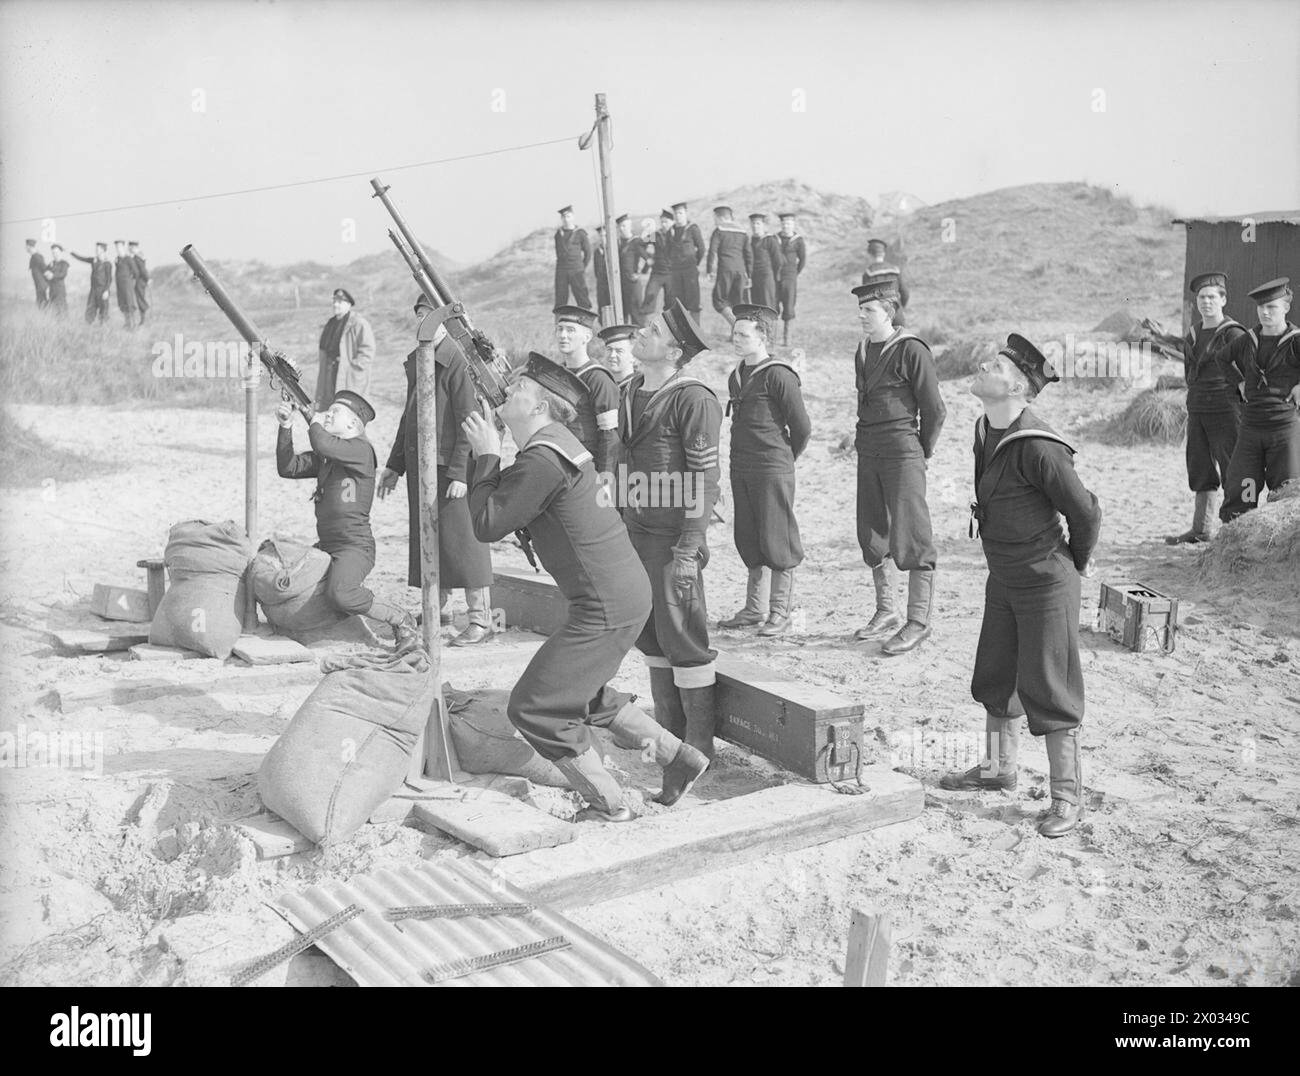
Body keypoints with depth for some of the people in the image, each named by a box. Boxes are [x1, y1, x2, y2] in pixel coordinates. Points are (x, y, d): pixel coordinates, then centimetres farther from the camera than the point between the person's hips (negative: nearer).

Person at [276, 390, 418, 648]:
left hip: (355, 547, -9)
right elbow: (288, 468, 10)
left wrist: (314, 422, -5)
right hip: (326, 546, 9)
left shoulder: (361, 449, -11)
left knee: (339, 595, -34)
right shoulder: (325, 458, 16)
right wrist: (286, 427, 1)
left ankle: (401, 621, -13)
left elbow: (322, 445, -26)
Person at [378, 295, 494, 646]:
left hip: (450, 465, -8)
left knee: (460, 537, -6)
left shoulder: (457, 361, -12)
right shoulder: (415, 361, 14)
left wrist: (459, 473, -19)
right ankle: (440, 609, 24)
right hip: (418, 463, 8)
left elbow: (468, 420, -15)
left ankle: (481, 619, 1)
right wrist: (395, 465, 20)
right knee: (425, 538, 12)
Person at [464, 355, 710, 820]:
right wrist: (491, 456, 10)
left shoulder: (542, 460, -21)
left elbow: (487, 525, -16)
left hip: (604, 607, -10)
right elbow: (513, 507, 20)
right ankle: (680, 758, 31)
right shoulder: (554, 442, 12)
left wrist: (486, 456, -8)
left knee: (534, 708, -1)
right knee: (582, 694, 27)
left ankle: (608, 806, 13)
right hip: (625, 590, 10)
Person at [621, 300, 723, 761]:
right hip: (635, 533, 8)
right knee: (649, 636, 14)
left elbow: (704, 480, -16)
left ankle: (699, 745, 10)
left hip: (673, 538, -8)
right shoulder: (632, 392, 11)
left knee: (682, 637, -2)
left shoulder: (694, 400, -14)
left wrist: (689, 548, -19)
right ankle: (667, 731, 27)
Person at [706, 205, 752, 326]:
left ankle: (736, 326, -17)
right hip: (741, 270, 5)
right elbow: (749, 254, 14)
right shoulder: (742, 232, 17)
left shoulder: (719, 231, 1)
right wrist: (748, 275, 16)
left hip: (725, 269, -5)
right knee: (738, 301, 11)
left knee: (720, 300, 1)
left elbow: (712, 252, -7)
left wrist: (709, 271, -5)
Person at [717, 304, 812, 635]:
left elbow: (802, 428, -8)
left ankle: (781, 611, 11)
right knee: (748, 541, 13)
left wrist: (784, 459, 5)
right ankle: (755, 608, 23)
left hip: (773, 471, -8)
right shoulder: (736, 377, 12)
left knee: (777, 541, 1)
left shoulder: (778, 375, -12)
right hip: (741, 470, 8)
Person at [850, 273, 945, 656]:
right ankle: (886, 613, 25)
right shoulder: (863, 350, 11)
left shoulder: (911, 350, -12)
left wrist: (921, 453, 0)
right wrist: (863, 441, 15)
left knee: (909, 537, -4)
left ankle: (918, 622, 4)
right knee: (871, 534, 12)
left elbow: (934, 410, -9)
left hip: (902, 453, -8)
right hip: (868, 455, 8)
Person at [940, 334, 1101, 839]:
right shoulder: (984, 432, 3)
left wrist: (1077, 563, -1)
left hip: (1046, 583, -9)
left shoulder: (1037, 447, -25)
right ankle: (998, 768, 39)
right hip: (1003, 579, 9)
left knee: (1047, 691, -1)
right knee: (994, 678, 19)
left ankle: (1068, 796, 13)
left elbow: (1085, 510, -17)